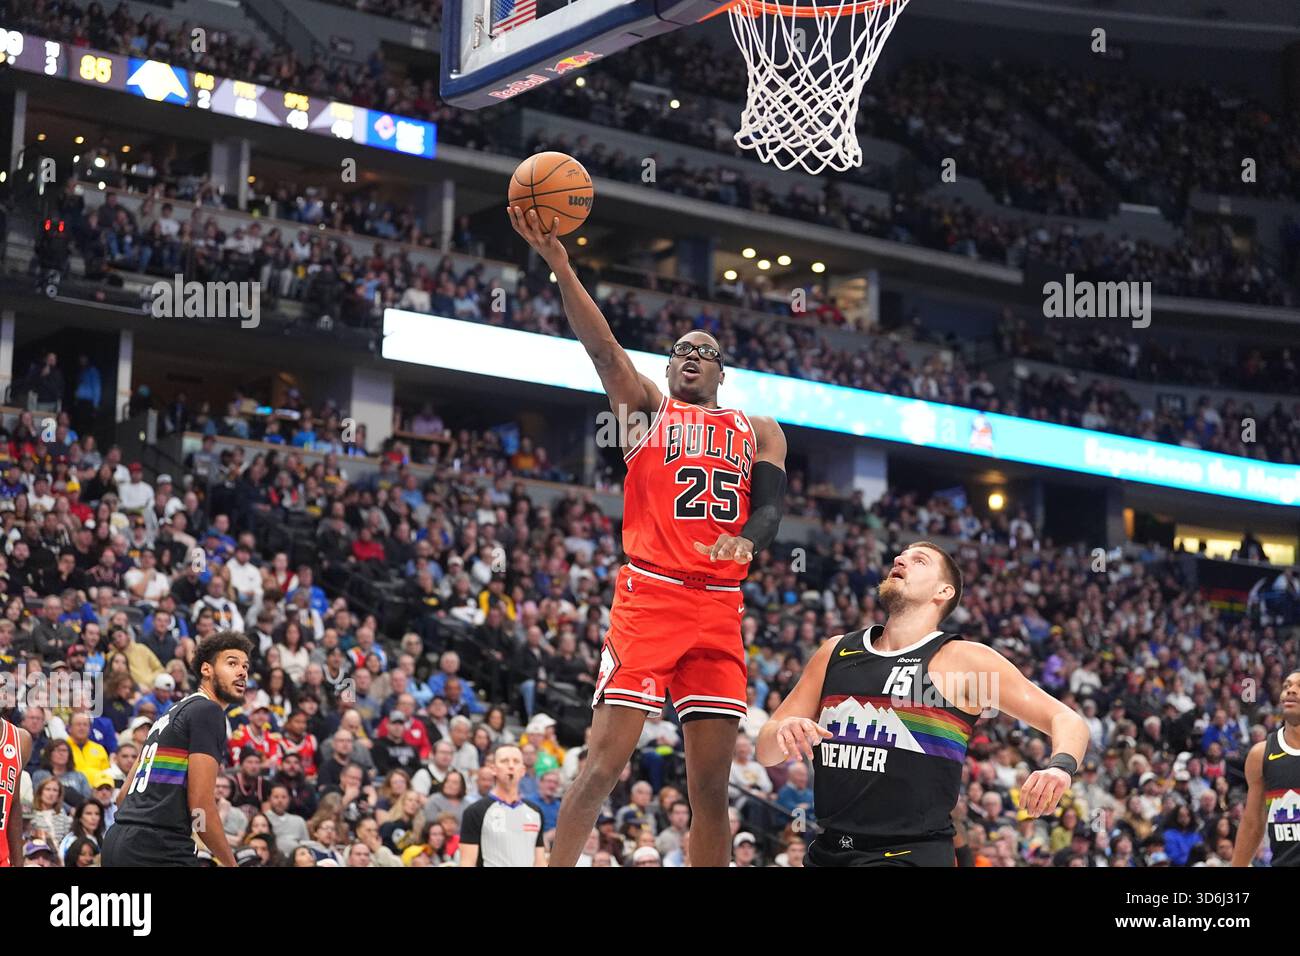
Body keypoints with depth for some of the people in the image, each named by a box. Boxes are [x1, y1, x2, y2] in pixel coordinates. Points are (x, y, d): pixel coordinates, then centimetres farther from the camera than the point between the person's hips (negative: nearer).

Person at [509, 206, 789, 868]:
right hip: (649, 595, -3)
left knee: (711, 783, 3)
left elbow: (770, 505, 5)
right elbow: (600, 344, -2)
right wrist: (558, 262, -17)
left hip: (720, 608, 3)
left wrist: (746, 540, -20)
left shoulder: (759, 432, 20)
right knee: (605, 759, -11)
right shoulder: (646, 405, 14)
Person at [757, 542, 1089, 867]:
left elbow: (1067, 720, -2)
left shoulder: (962, 660, -2)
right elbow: (766, 752, 13)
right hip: (827, 853, 5)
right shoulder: (836, 652, 10)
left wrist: (1060, 767, -24)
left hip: (911, 855, -5)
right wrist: (783, 733, -11)